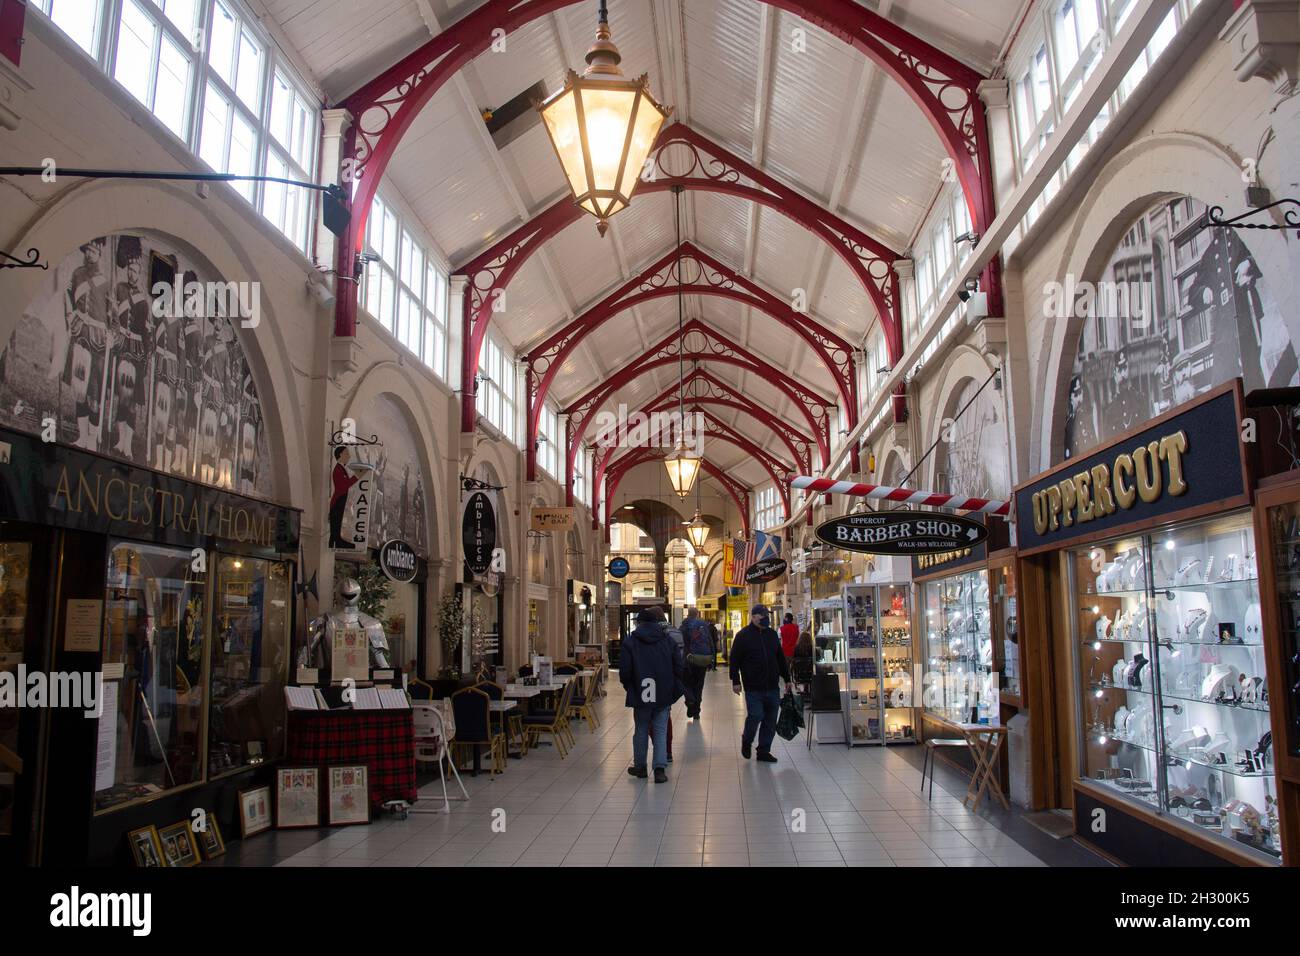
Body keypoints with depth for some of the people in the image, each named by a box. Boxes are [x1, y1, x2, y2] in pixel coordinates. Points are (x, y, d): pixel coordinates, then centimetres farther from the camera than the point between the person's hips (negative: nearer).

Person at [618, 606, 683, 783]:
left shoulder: (630, 642, -5)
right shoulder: (668, 640, 3)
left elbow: (624, 671, -7)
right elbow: (679, 667, 3)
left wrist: (628, 687, 10)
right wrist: (674, 689, 12)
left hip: (641, 695, -1)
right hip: (664, 695, 1)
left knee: (641, 730, 13)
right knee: (660, 730, 5)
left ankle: (640, 766, 24)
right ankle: (660, 768, -5)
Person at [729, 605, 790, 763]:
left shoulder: (772, 634, 13)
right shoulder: (743, 635, -3)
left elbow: (781, 658, 19)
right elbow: (734, 660, -4)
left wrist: (787, 678, 17)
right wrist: (735, 681, -8)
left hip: (772, 686, 5)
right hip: (753, 687, -5)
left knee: (770, 720, 6)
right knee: (755, 716, -9)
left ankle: (764, 751, 17)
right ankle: (746, 741, 19)